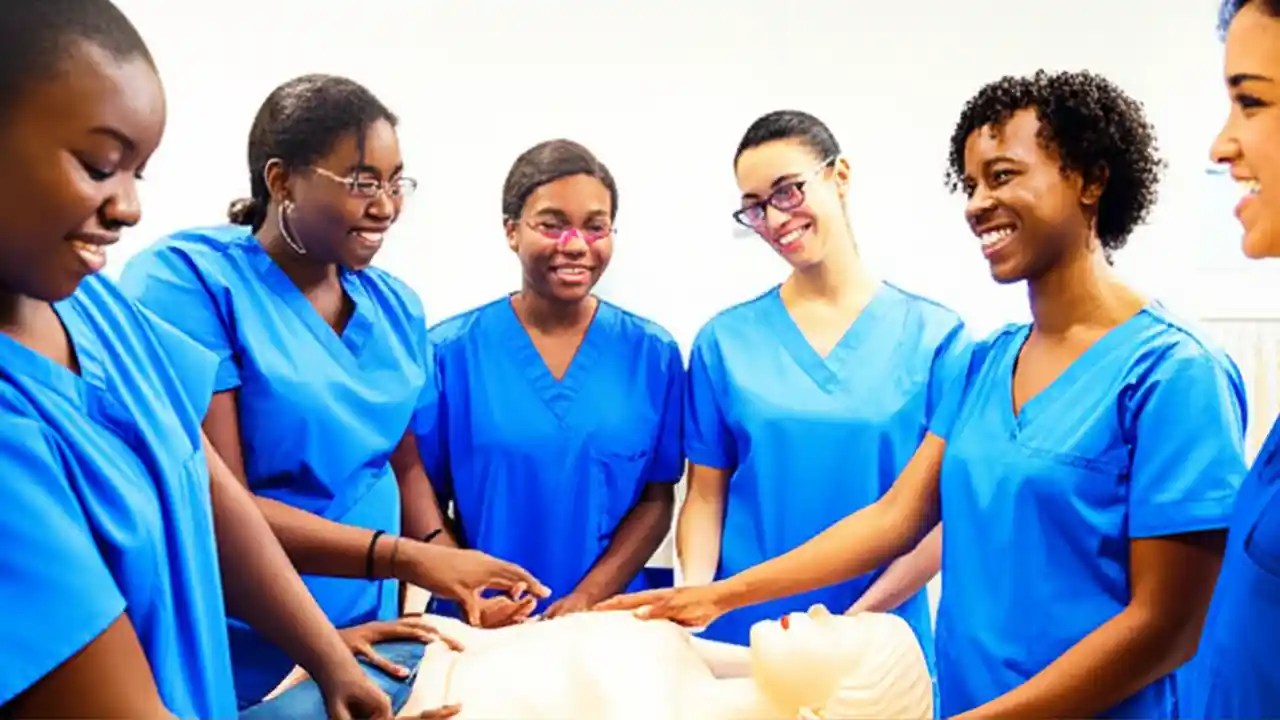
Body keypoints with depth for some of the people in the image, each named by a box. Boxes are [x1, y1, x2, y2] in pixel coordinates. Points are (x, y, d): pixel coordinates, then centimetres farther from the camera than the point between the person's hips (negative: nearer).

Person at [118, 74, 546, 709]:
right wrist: (408, 558, -24)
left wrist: (450, 572, -9)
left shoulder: (396, 307, 2)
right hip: (234, 664, -5)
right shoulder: (188, 278, -16)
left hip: (366, 644, 6)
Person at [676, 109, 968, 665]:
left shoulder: (934, 334, -4)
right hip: (739, 633, 1)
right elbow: (706, 498, 1)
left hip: (880, 636, -1)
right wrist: (696, 596, -16)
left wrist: (859, 617, -16)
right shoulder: (725, 339, 0)